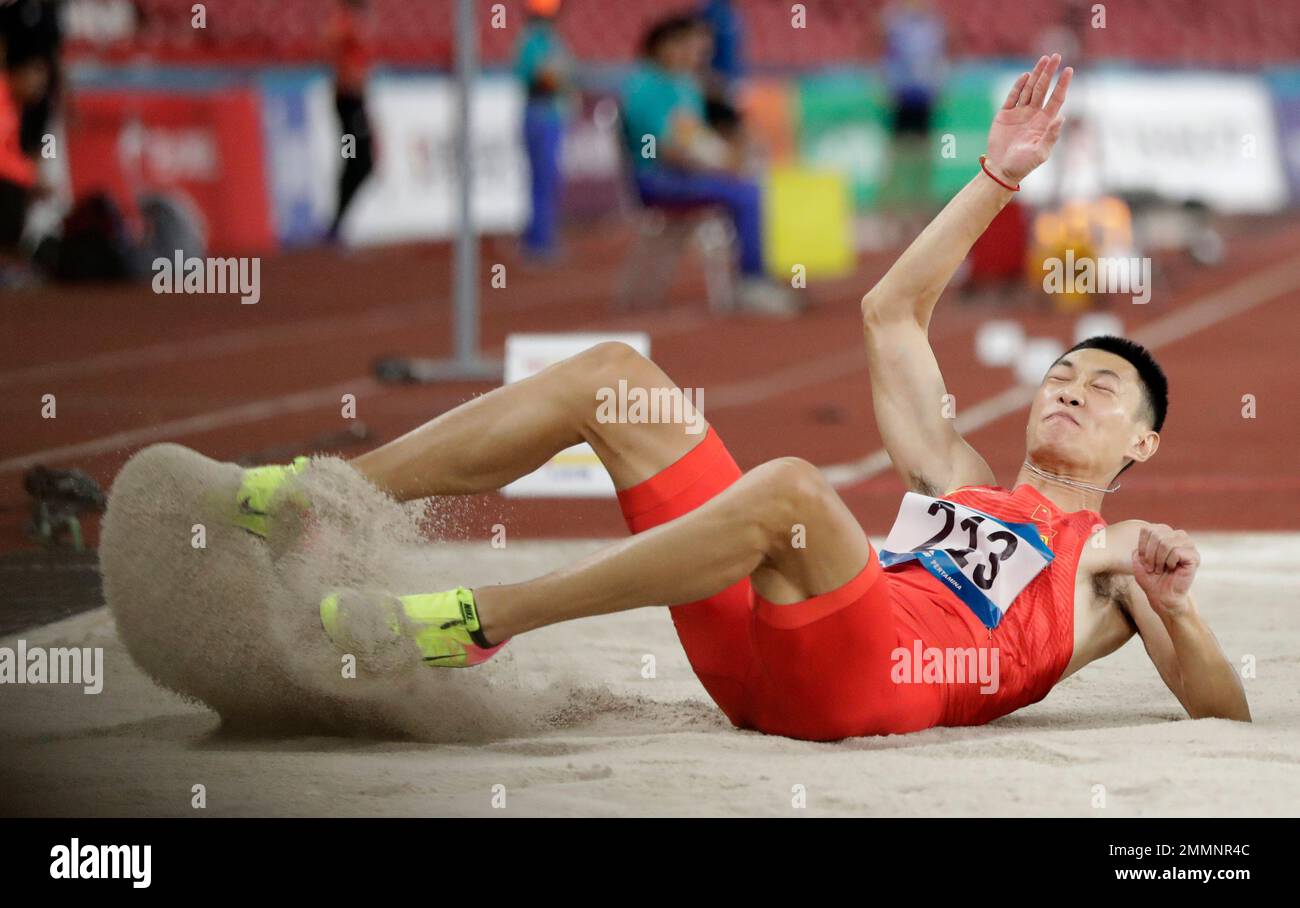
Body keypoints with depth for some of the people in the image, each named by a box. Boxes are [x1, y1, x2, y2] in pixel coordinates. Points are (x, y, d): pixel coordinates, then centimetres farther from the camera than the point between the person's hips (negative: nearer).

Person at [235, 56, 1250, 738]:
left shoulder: (1119, 554, 21)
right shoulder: (957, 479, 36)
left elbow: (1226, 713, 7)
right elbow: (892, 313, 37)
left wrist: (1175, 607, -12)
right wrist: (999, 179, 32)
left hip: (882, 684, -6)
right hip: (760, 665, 6)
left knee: (791, 485, -37)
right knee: (612, 374, 0)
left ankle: (477, 620, -36)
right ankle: (313, 495, -11)